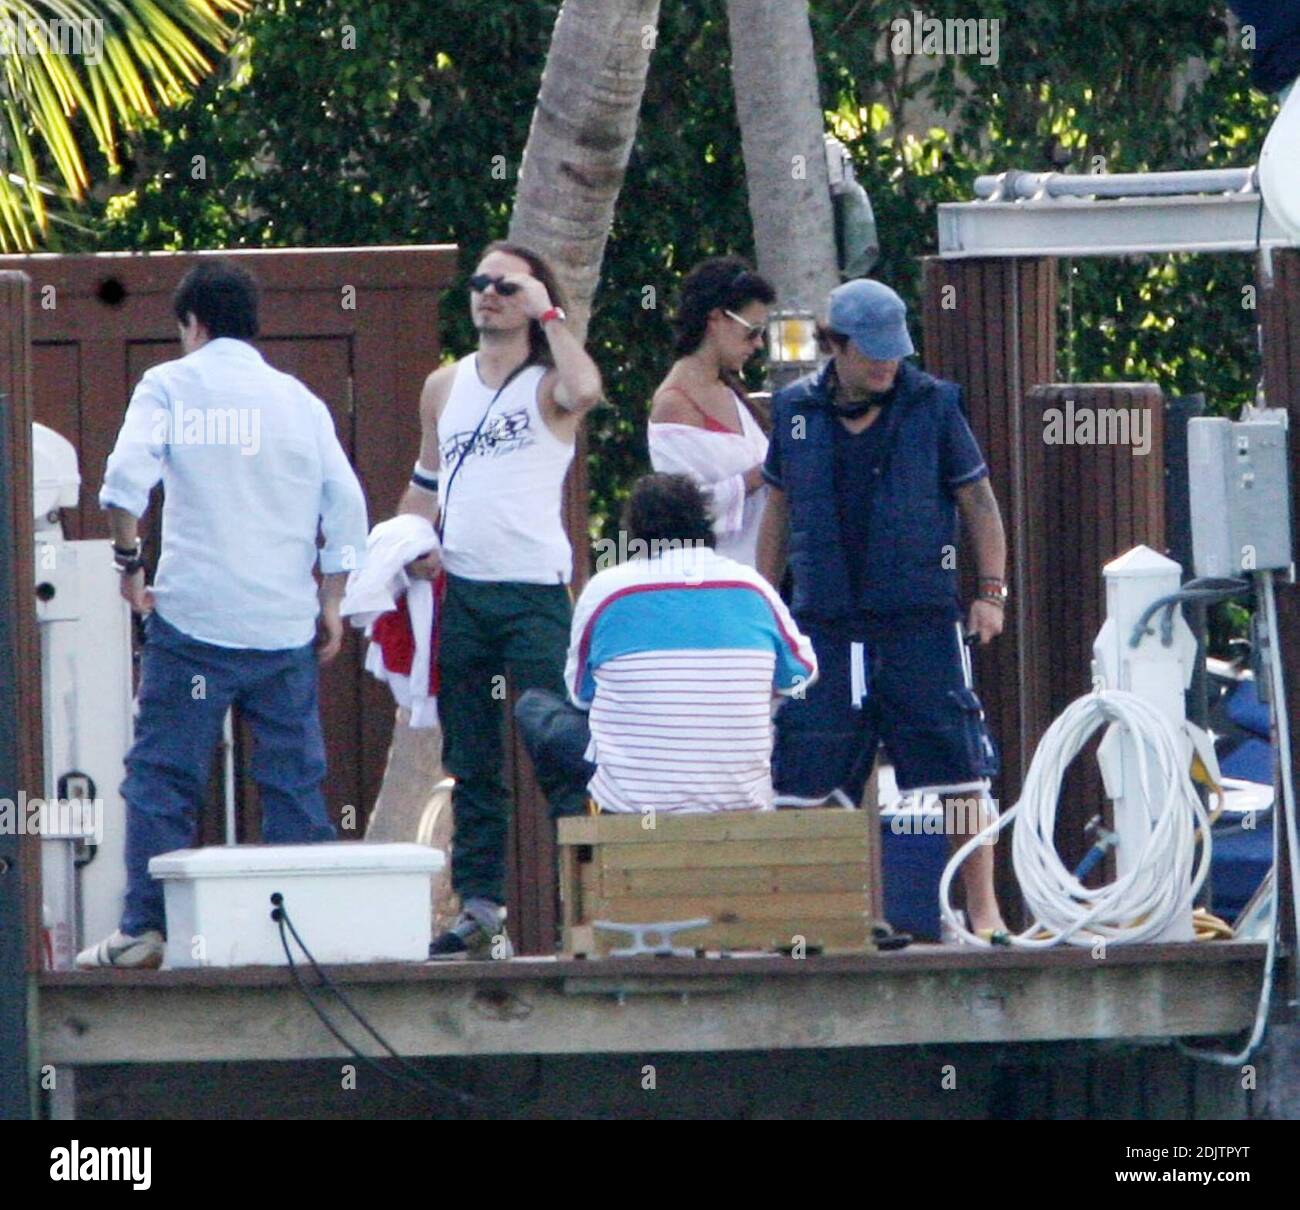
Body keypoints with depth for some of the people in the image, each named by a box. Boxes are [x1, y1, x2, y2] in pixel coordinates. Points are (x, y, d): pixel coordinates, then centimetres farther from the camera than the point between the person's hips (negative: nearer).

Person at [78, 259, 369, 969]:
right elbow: (345, 505, 8)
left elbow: (126, 477, -12)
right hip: (285, 623, 3)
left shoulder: (171, 386, 2)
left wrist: (128, 561, -1)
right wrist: (330, 602, 14)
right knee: (296, 782, 8)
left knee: (162, 777, -1)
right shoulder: (299, 400, 12)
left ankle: (147, 928, -8)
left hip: (193, 617, -3)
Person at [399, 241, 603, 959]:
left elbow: (586, 391, -26)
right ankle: (479, 907, 9)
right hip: (459, 592, 6)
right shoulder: (444, 388, 16)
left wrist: (548, 314, -14)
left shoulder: (548, 384, -1)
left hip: (534, 590, -6)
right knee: (471, 763, 7)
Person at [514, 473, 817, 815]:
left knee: (532, 707, 19)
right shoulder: (752, 586, 1)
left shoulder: (605, 589, -4)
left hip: (632, 799, -3)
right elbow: (801, 674, 17)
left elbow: (580, 693, 12)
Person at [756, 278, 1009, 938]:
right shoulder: (796, 411, 7)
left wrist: (992, 591, -2)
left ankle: (983, 909, 2)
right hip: (825, 623, 2)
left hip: (921, 622, -2)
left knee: (956, 766, -5)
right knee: (806, 781, 1)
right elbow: (779, 511, 18)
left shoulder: (932, 405, 1)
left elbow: (979, 502, 7)